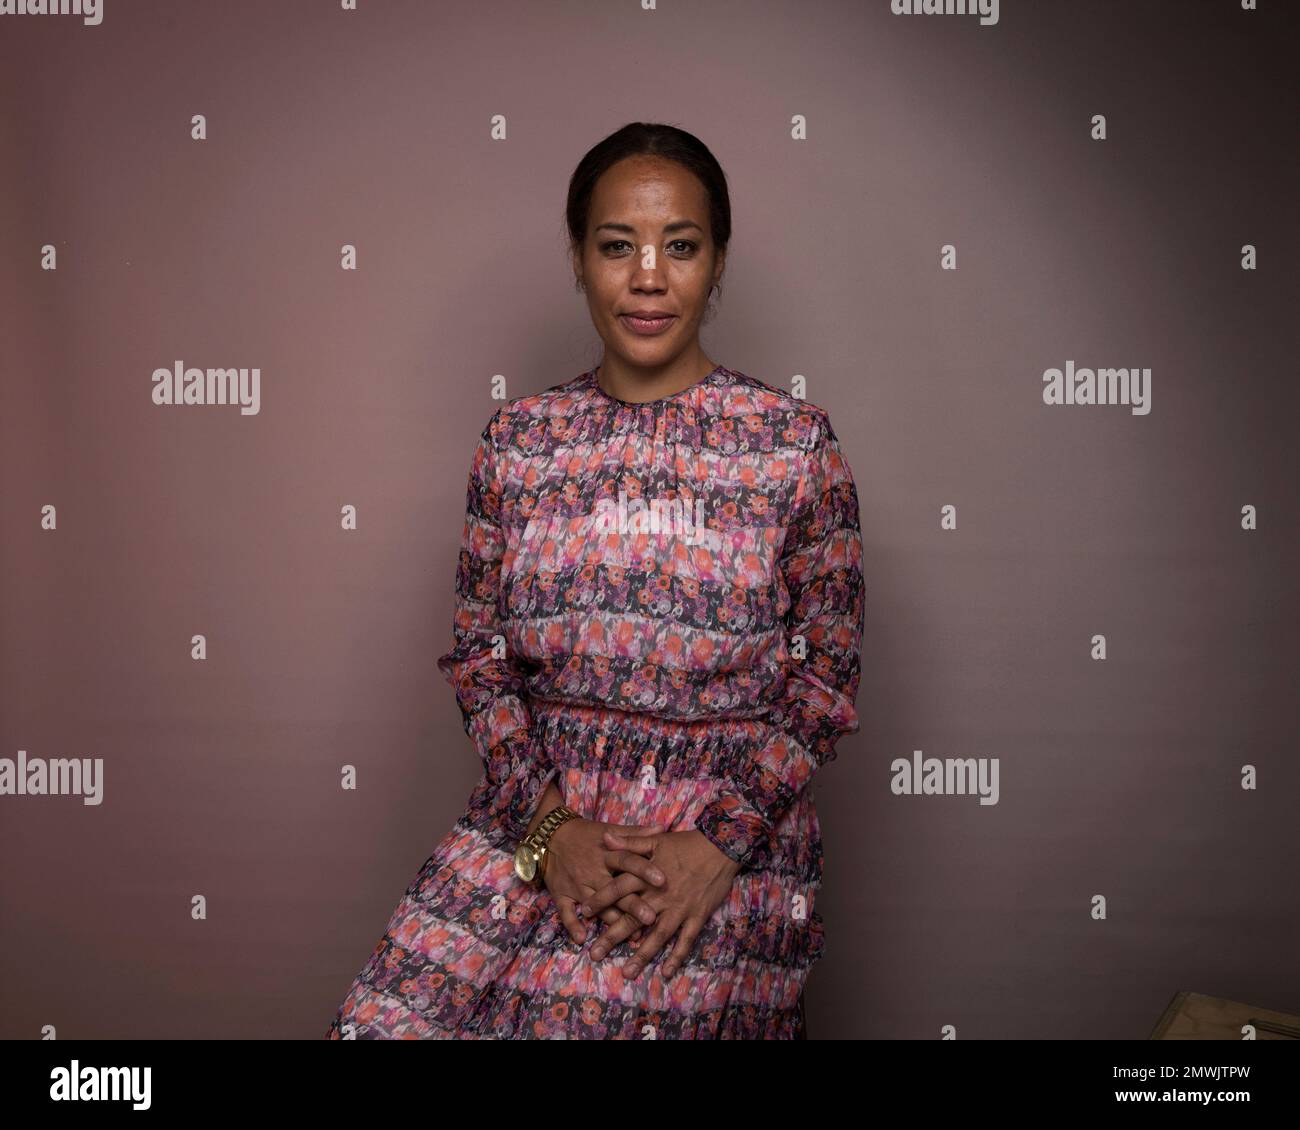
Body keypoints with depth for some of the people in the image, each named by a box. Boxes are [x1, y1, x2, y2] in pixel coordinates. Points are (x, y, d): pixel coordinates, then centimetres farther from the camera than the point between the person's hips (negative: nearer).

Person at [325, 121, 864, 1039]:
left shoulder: (796, 441, -1)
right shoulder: (518, 440, 6)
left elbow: (828, 678, 0)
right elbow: (481, 659, 7)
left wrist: (722, 841, -11)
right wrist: (548, 825, -7)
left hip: (735, 834, -1)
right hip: (534, 820, 1)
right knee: (385, 1016, -15)